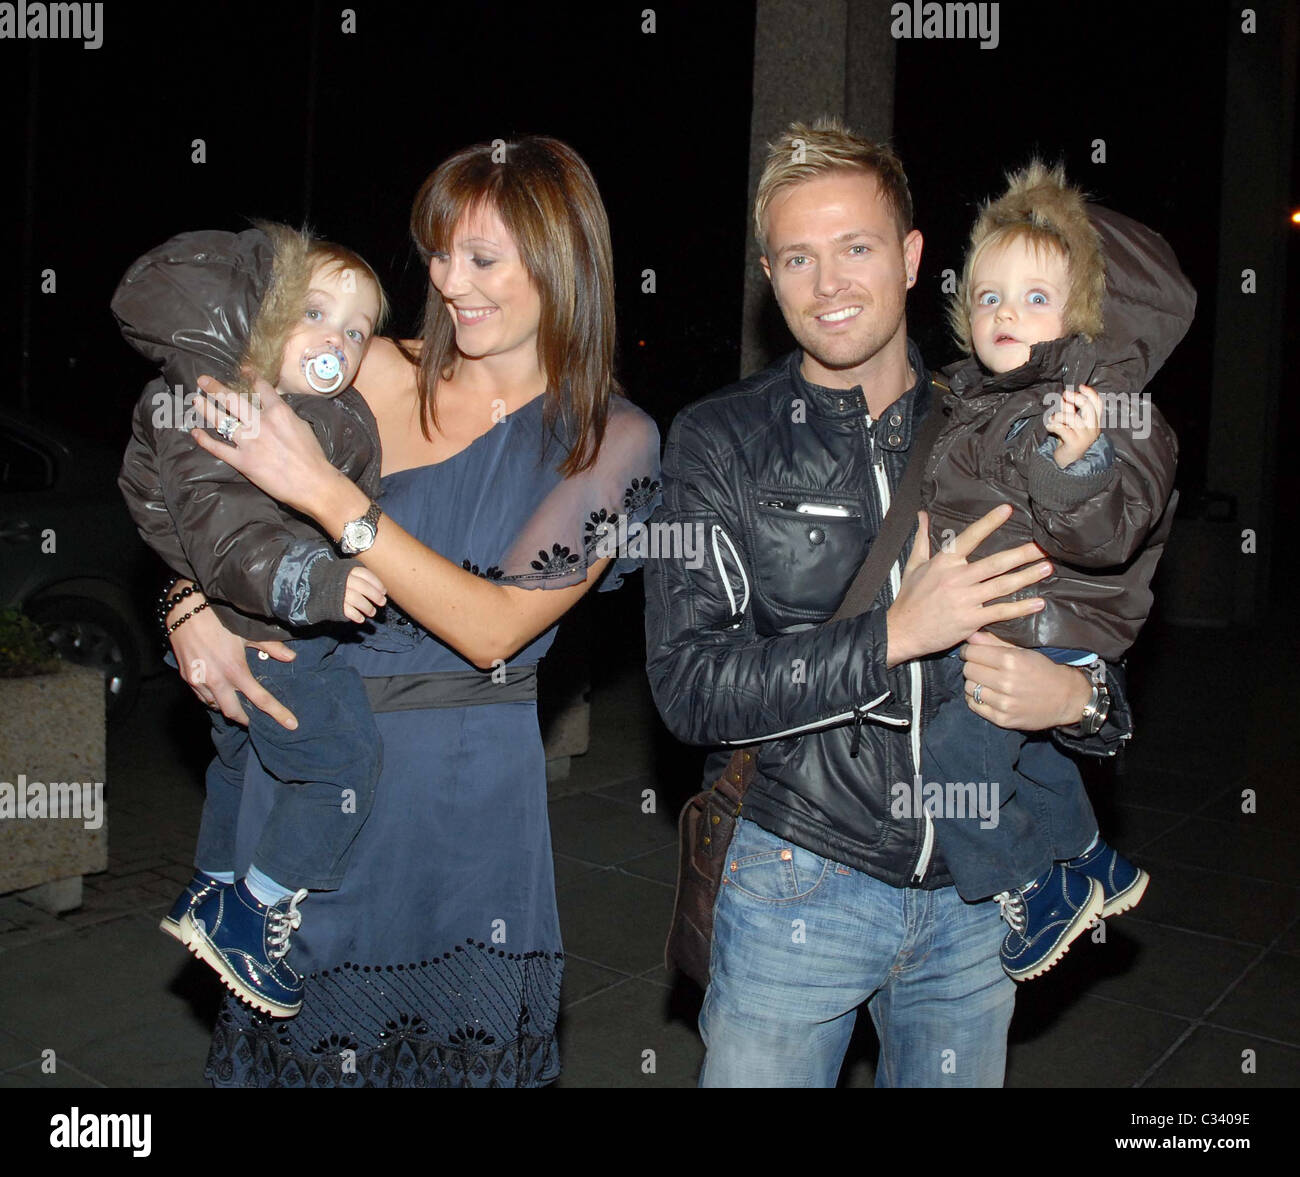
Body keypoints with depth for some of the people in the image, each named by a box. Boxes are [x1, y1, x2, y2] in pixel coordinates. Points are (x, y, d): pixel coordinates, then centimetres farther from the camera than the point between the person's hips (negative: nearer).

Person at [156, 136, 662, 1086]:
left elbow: (494, 627, -15)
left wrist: (325, 491, -20)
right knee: (293, 1043, 12)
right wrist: (194, 607, -9)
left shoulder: (615, 440, -4)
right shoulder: (375, 376, 0)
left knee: (461, 1051, 10)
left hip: (467, 795, -1)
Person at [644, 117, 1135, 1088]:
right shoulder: (718, 442, -7)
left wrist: (1078, 696, -13)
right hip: (798, 884, -2)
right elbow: (688, 688, -15)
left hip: (976, 894, 3)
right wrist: (896, 633, -24)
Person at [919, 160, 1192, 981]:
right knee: (1029, 758, 25)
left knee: (954, 758, -16)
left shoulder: (1107, 405, -16)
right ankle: (1097, 868, 51)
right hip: (976, 634, 9)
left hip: (1052, 638, -9)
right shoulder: (972, 400, 7)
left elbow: (1106, 535, -30)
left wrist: (1079, 460, -43)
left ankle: (1039, 896, 7)